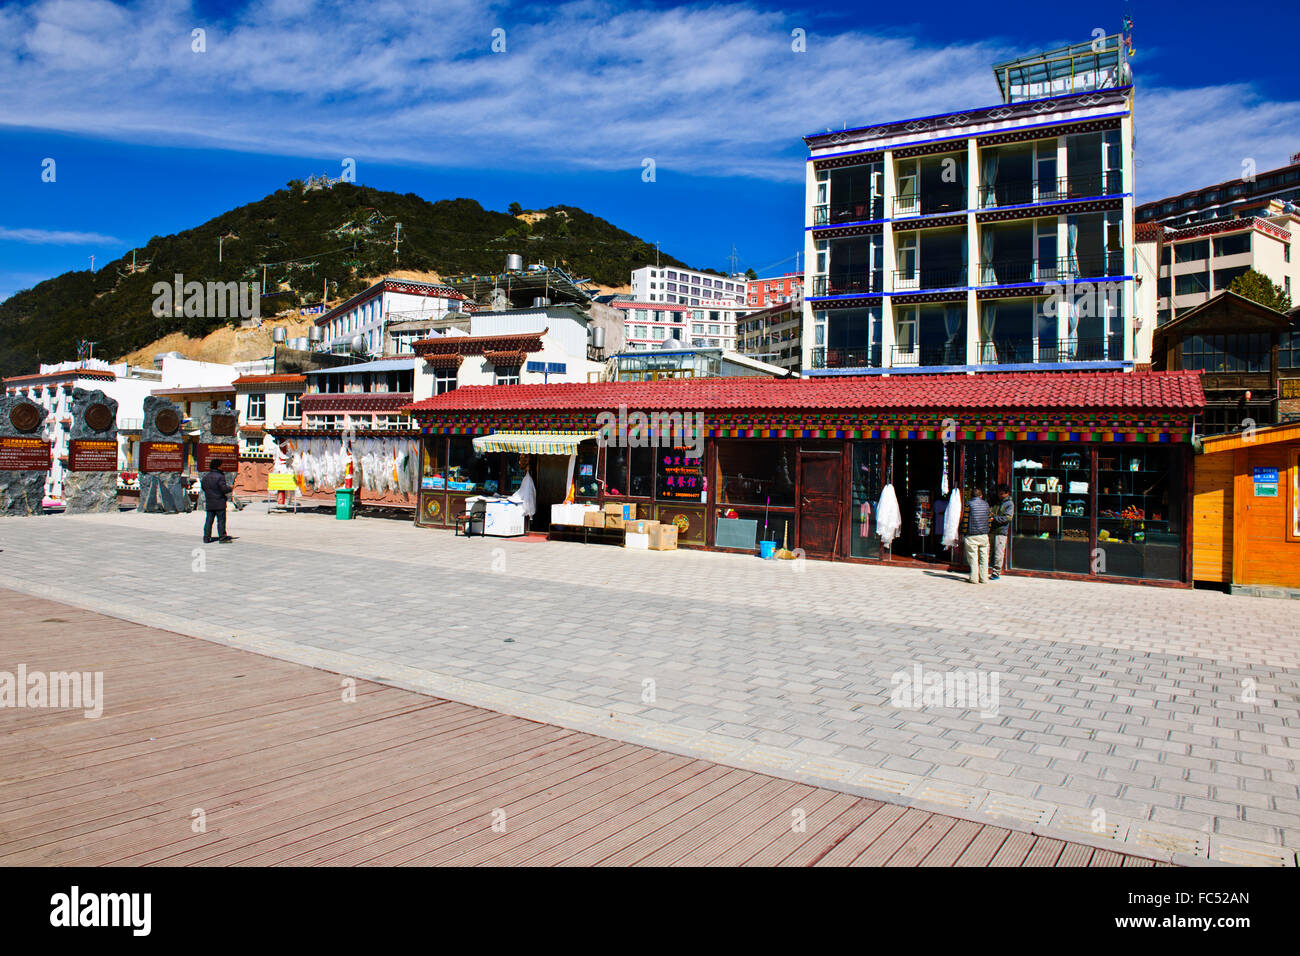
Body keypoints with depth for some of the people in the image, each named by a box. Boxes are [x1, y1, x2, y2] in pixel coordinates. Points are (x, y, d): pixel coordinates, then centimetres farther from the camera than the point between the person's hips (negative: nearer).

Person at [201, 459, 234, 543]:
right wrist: (230, 487, -1)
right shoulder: (220, 477, -14)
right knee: (221, 520, -2)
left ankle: (206, 537, 8)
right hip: (219, 503, -6)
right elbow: (224, 488, -19)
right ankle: (222, 537, -1)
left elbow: (202, 487, 20)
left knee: (209, 520, 9)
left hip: (209, 504, 6)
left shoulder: (205, 477, 10)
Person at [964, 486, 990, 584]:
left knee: (973, 557, 0)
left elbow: (965, 520, -5)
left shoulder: (969, 504, -5)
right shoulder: (986, 504, 6)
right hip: (984, 535, 3)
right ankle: (984, 578, 10)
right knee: (983, 557, 9)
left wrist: (964, 532, 2)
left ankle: (974, 578, -3)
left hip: (971, 535, -3)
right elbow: (989, 518, 10)